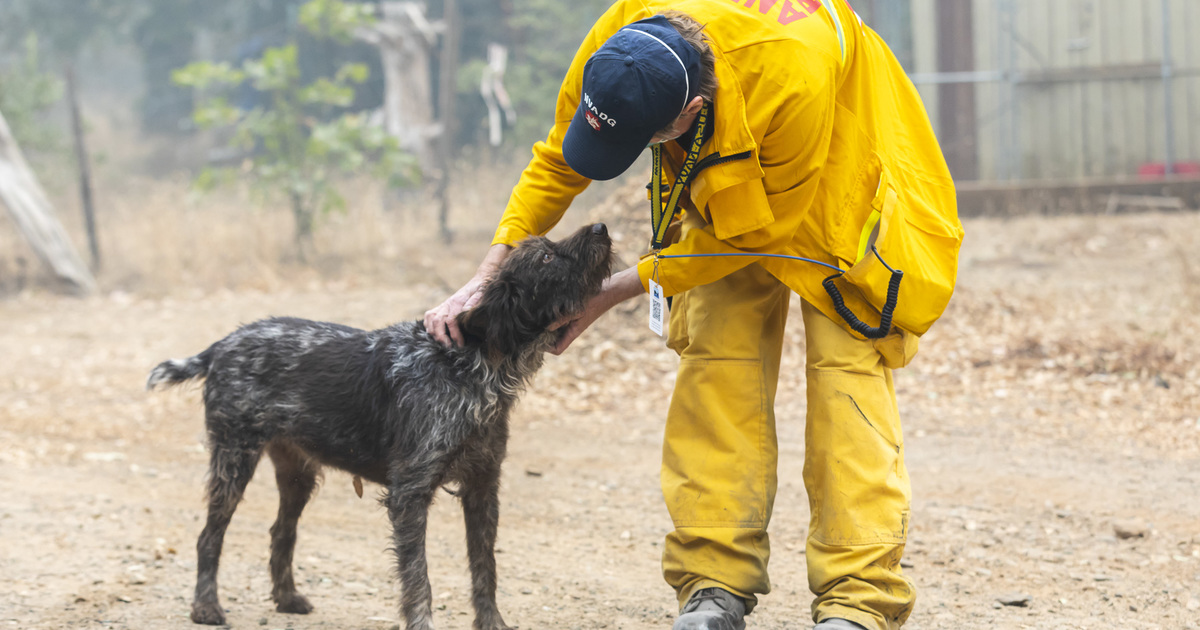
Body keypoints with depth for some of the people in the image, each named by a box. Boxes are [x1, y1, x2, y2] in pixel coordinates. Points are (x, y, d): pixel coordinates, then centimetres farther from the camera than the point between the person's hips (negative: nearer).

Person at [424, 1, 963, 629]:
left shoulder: (793, 74, -45)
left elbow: (756, 230, -29)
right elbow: (555, 163, -10)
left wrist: (613, 292, -26)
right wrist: (485, 279, -17)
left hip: (834, 179, -4)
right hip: (724, 189, 5)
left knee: (846, 364, -14)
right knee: (718, 360, -8)